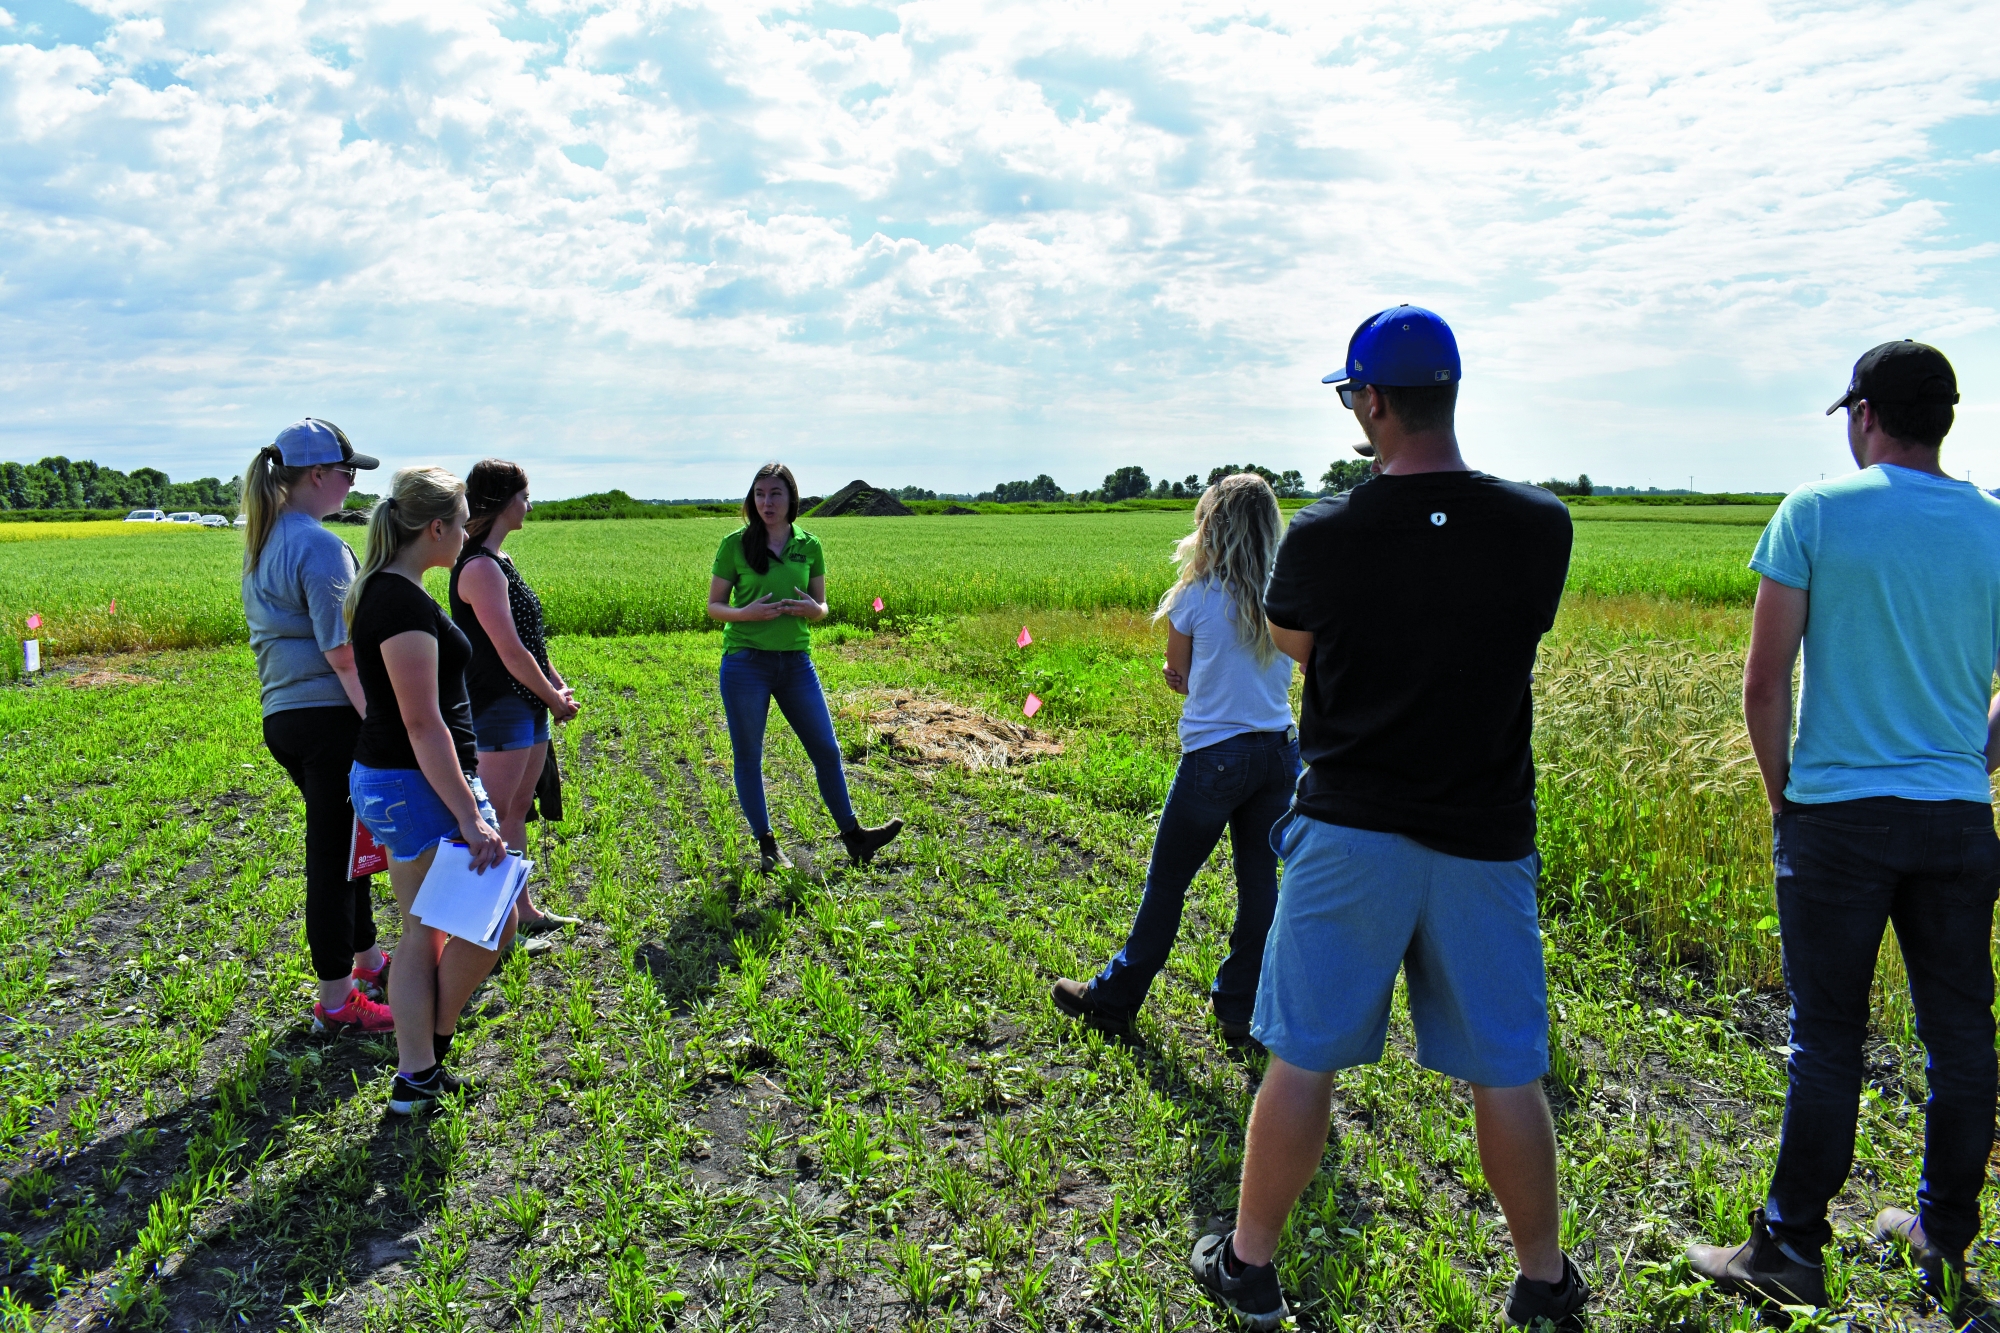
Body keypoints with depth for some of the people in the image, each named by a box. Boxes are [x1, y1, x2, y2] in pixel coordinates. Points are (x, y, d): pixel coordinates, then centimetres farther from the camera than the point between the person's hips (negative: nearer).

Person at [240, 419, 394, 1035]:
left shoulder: (261, 545, 14)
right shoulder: (320, 546, -16)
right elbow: (343, 653, -21)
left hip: (281, 716, 9)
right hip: (330, 716, -9)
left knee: (346, 842, 21)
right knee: (334, 852, 0)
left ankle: (367, 959, 36)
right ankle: (336, 1000, 12)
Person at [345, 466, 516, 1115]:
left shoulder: (381, 592, 11)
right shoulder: (405, 604, -21)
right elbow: (423, 725, -24)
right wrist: (469, 817, -23)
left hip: (382, 779, 10)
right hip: (421, 786, -10)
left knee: (422, 932, 14)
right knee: (493, 919, 2)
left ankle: (416, 1078, 21)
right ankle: (432, 1044, 16)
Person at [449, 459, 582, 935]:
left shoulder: (497, 563, 13)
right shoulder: (480, 568, -18)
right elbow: (511, 653, -21)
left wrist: (558, 685, 6)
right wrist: (555, 699, -9)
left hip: (529, 708, 10)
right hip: (499, 711, -10)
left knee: (518, 808, 16)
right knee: (493, 819, -3)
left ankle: (523, 909, 27)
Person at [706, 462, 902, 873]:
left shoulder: (809, 545, 5)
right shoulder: (735, 544, -4)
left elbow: (821, 608, 12)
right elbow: (714, 605, 1)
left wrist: (812, 609, -12)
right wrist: (747, 612, -19)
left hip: (796, 662, 3)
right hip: (745, 662, -2)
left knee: (826, 750, 5)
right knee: (748, 757, 6)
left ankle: (854, 838, 18)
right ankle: (767, 846, 21)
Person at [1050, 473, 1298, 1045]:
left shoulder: (1196, 596, -10)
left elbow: (1178, 674, 2)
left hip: (1215, 756, -4)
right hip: (1280, 751, 4)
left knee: (1167, 880, 7)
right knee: (1260, 880, 11)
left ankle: (1115, 997, 22)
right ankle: (1241, 1009, 21)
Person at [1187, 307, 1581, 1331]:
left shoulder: (1321, 536, -10)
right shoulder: (1538, 527, -6)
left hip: (1348, 831, -2)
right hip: (1484, 838, 2)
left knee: (1302, 1058, 9)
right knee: (1505, 1072, 14)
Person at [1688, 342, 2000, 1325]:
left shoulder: (1815, 512, -6)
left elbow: (1765, 679, -8)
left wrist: (1782, 794, 3)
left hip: (1839, 812, -4)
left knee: (1829, 1039, 2)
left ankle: (1788, 1253, 13)